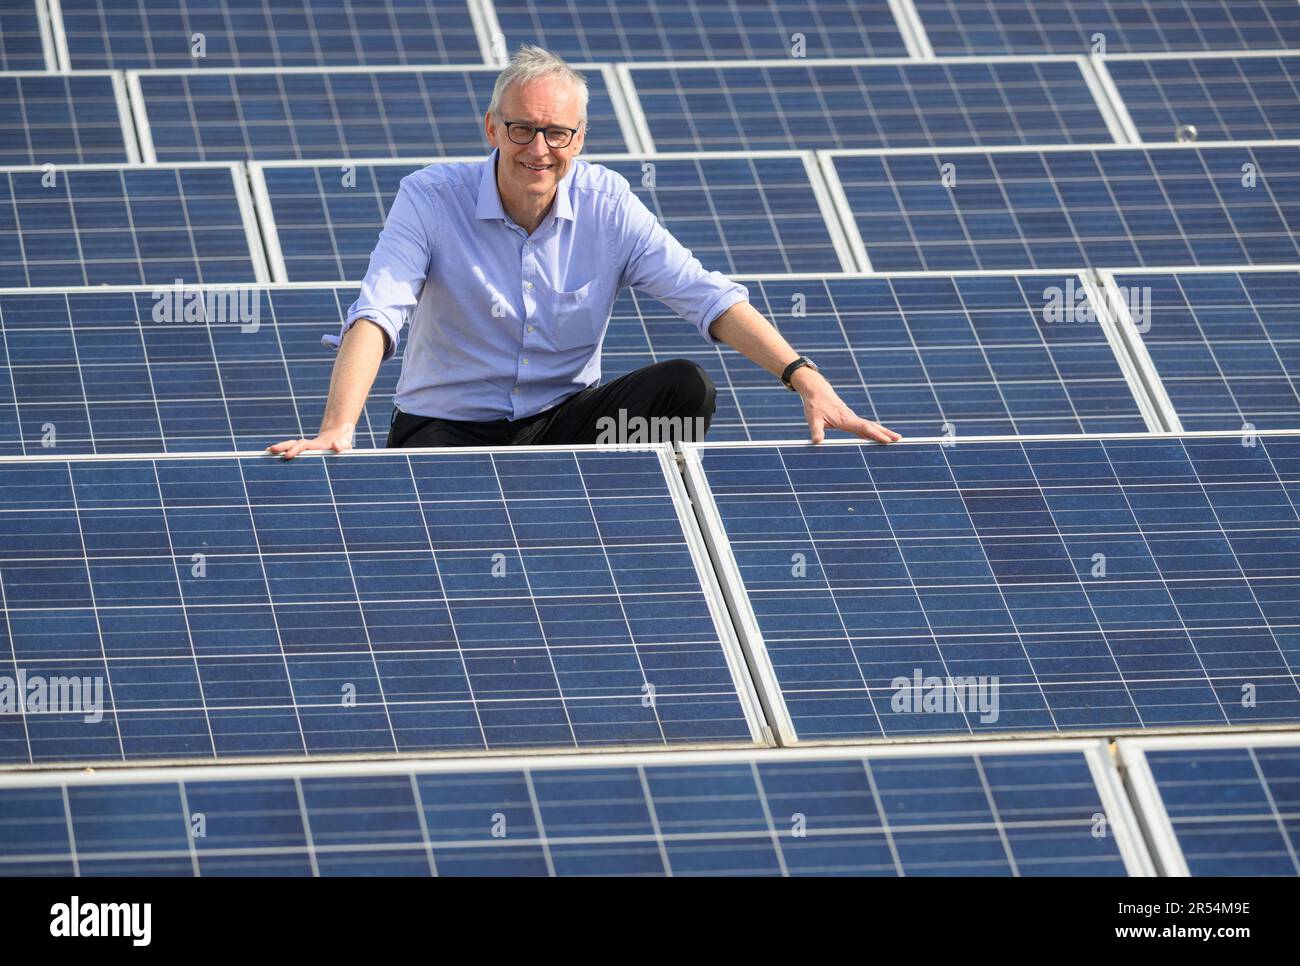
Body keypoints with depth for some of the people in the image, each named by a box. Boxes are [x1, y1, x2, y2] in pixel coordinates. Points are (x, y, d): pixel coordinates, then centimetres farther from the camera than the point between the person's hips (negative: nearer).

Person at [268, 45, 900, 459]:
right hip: (449, 425, -3)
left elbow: (707, 298, -11)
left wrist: (806, 379, -25)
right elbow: (375, 315, -26)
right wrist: (338, 429, -43)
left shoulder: (606, 204, -6)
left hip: (564, 420, 3)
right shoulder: (430, 199, -14)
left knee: (687, 388, -23)